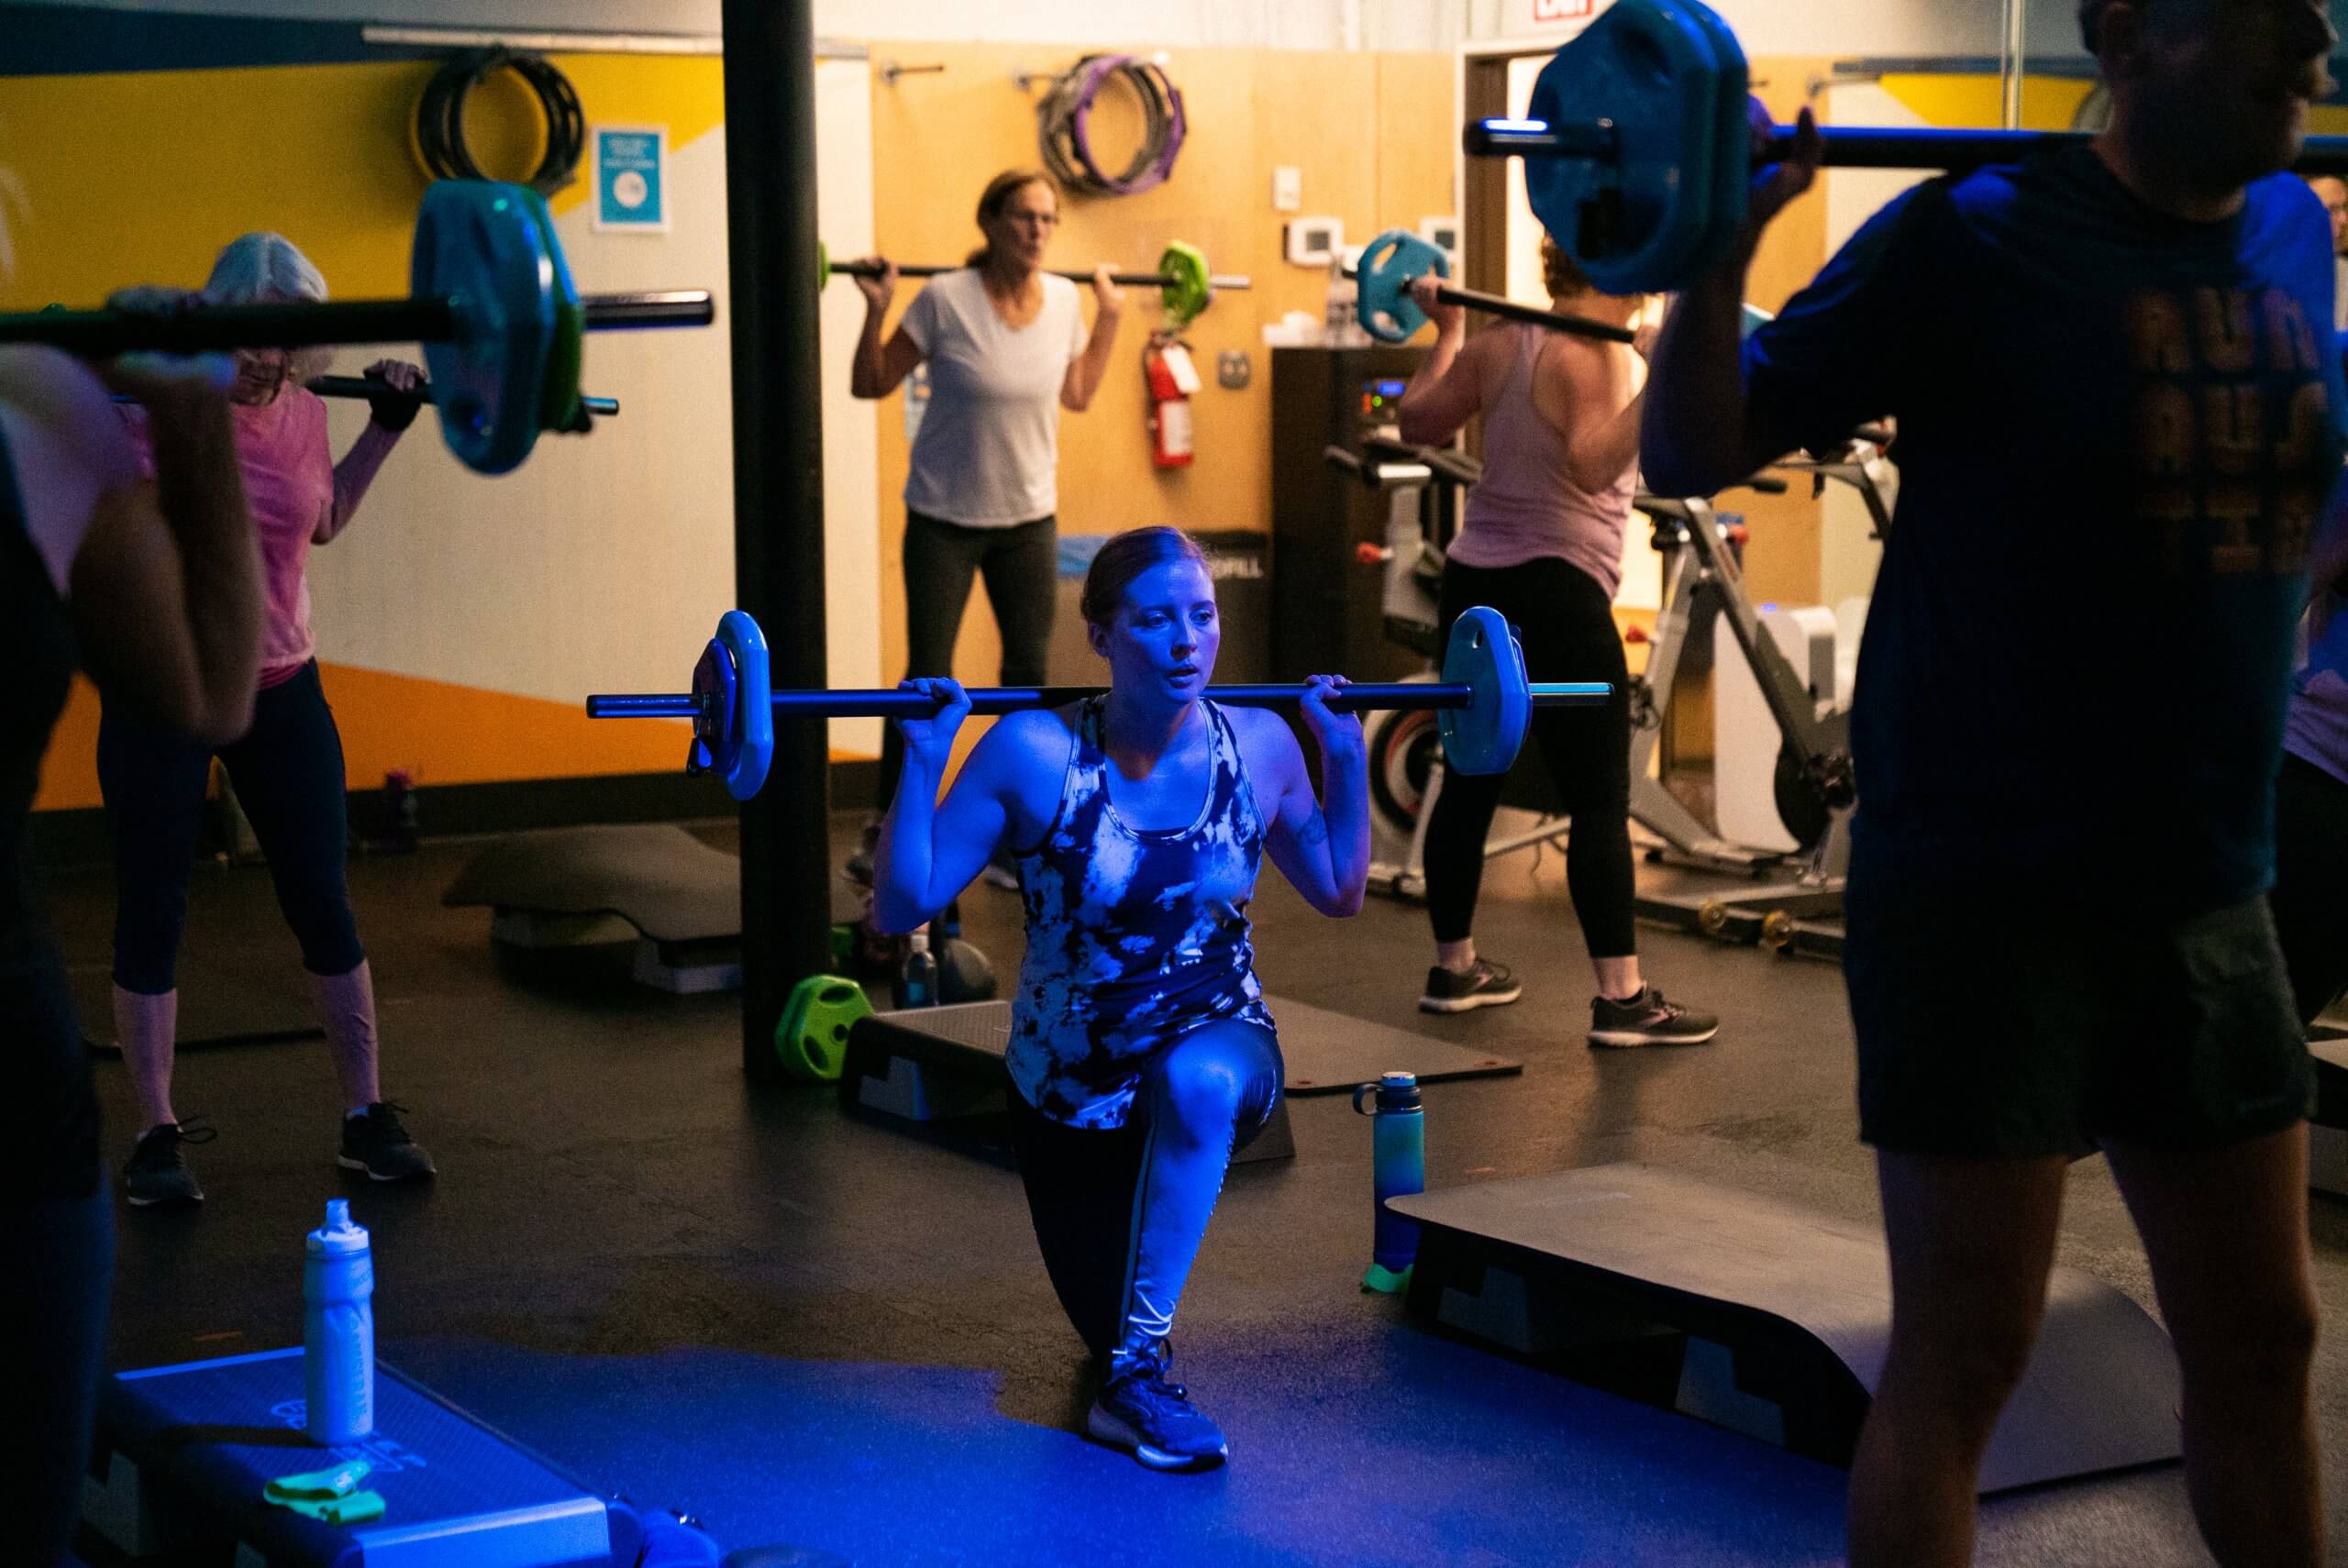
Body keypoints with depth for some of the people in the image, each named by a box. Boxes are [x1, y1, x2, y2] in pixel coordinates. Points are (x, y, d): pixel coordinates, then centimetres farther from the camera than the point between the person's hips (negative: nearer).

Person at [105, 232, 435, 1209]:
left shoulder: (301, 410, 1)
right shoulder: (151, 406, -14)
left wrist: (386, 428, 14)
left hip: (281, 689, 4)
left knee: (323, 905, 8)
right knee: (153, 914, 3)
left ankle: (366, 1118, 19)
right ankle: (157, 1136, 14)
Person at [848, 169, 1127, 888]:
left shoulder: (1064, 301, -3)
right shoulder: (945, 300, -16)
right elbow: (870, 385, -8)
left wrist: (1109, 317, 8)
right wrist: (877, 311, -21)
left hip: (1028, 519, 4)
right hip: (945, 522, -4)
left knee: (1028, 677, 6)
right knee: (927, 679, -4)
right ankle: (885, 837, 8)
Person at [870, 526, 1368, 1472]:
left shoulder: (1258, 744, -13)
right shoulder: (1034, 754, -21)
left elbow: (1337, 892, 5)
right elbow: (900, 910, -19)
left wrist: (1346, 754, -5)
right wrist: (923, 761, -28)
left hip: (1219, 1051, 0)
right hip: (1071, 1091, 0)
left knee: (1197, 1080, -39)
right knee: (1105, 1317, 13)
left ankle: (1135, 1376, -28)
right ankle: (1125, 1337, 55)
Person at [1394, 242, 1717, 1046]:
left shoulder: (1496, 343, 8)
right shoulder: (1598, 356, -13)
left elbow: (1418, 423, 17)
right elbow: (1593, 467, -26)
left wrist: (1445, 330, 26)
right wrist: (1659, 385, -30)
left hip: (1475, 585, 8)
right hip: (1553, 593, -8)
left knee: (1470, 779, 16)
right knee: (1600, 799, -5)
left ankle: (1453, 967, 26)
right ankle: (1622, 998, -5)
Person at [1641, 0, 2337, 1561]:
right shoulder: (1980, 241, -12)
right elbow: (1690, 453, -10)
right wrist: (1721, 244, -24)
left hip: (2212, 896, 6)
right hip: (1988, 891, -6)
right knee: (1963, 1360, 0)